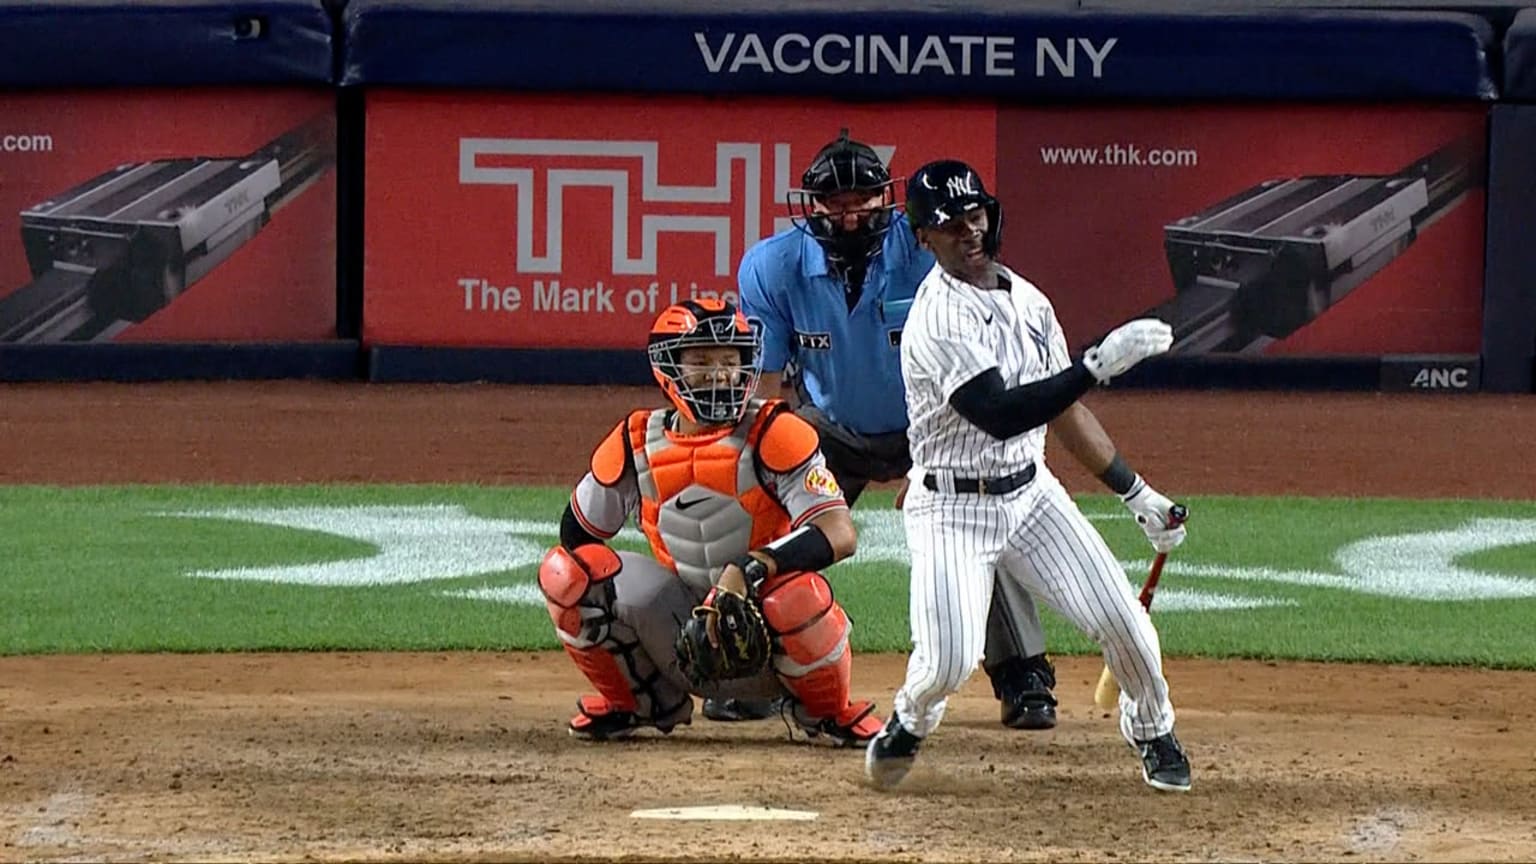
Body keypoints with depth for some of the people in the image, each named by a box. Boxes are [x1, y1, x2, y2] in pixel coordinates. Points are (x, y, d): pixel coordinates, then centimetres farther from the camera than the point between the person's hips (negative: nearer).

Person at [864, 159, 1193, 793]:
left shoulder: (1027, 301, 7)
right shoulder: (938, 318, -20)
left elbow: (1063, 410, 18)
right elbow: (1000, 415, -31)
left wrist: (1137, 494, 16)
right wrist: (1100, 363, -34)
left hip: (1031, 494, 6)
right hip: (951, 508, -6)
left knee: (1122, 620, -4)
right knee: (949, 660, -20)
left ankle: (1153, 735, 25)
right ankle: (909, 723, 16)